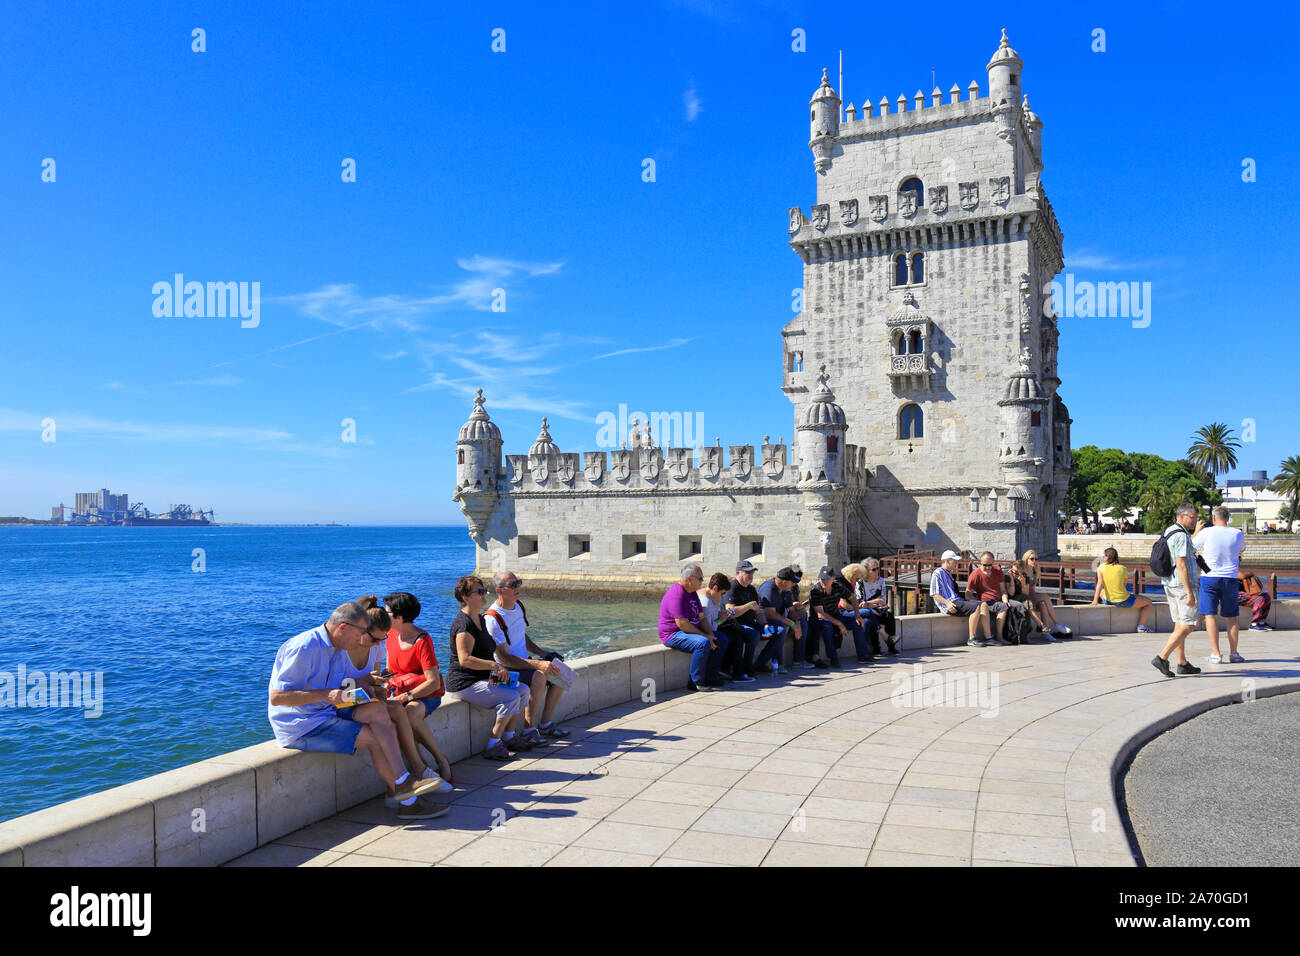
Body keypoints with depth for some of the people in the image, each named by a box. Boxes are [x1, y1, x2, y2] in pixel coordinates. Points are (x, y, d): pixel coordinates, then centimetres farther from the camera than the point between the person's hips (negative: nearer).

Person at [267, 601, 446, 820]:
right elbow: (276, 697, -24)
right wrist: (326, 695, -29)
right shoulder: (304, 648, -20)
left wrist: (358, 684, 2)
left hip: (327, 713, 8)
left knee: (377, 709, -16)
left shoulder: (339, 648, 9)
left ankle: (403, 782, -23)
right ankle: (408, 801, -9)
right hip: (299, 726, -8)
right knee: (374, 738, -17)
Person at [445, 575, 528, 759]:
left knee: (523, 690, 1)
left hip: (483, 679, 10)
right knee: (511, 697, -22)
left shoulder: (480, 619, 14)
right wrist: (494, 665, -28)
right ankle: (493, 747, -15)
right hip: (464, 684, -10)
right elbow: (465, 659, -28)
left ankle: (508, 737, 7)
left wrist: (499, 668, 10)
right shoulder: (463, 624, -18)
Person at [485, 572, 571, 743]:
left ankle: (545, 724, 4)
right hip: (505, 671, -9)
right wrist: (538, 664, -31)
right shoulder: (492, 619, -21)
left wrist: (542, 653, 6)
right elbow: (504, 658, -25)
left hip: (523, 663, 9)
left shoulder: (518, 606, 7)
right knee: (539, 677, -33)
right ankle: (528, 730, -23)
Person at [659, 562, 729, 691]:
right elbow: (682, 624, -26)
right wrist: (704, 635, -20)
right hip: (673, 635, -10)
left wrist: (710, 634, -4)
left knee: (722, 639, 3)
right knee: (703, 643, -33)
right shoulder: (676, 594, -21)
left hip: (692, 631, 10)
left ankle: (710, 677, 5)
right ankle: (696, 683, -21)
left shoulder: (692, 592, 12)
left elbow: (702, 617, 13)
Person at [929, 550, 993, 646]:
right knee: (976, 607, -26)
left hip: (957, 600, 9)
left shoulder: (948, 573, 27)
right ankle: (971, 639, -21)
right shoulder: (937, 573, -4)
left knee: (983, 605, -9)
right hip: (950, 604, -9)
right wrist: (947, 603, -22)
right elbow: (934, 594, -12)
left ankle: (988, 637, -12)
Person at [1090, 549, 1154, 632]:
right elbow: (1125, 584, 0)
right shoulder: (1123, 569, -6)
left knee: (1099, 591, 38)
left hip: (1107, 600, 3)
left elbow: (1100, 584, -14)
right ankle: (1141, 626, 6)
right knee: (1148, 602, 18)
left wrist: (1095, 600, -18)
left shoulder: (1101, 567, -5)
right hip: (1123, 601, -2)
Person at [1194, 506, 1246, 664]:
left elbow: (1191, 546, 8)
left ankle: (1215, 654, -1)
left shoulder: (1206, 532, -8)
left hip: (1209, 578, -2)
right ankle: (1233, 653, 14)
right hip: (1230, 579, 2)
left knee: (1211, 616, 1)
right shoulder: (1238, 534, 0)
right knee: (1232, 617, 12)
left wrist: (1197, 531, 22)